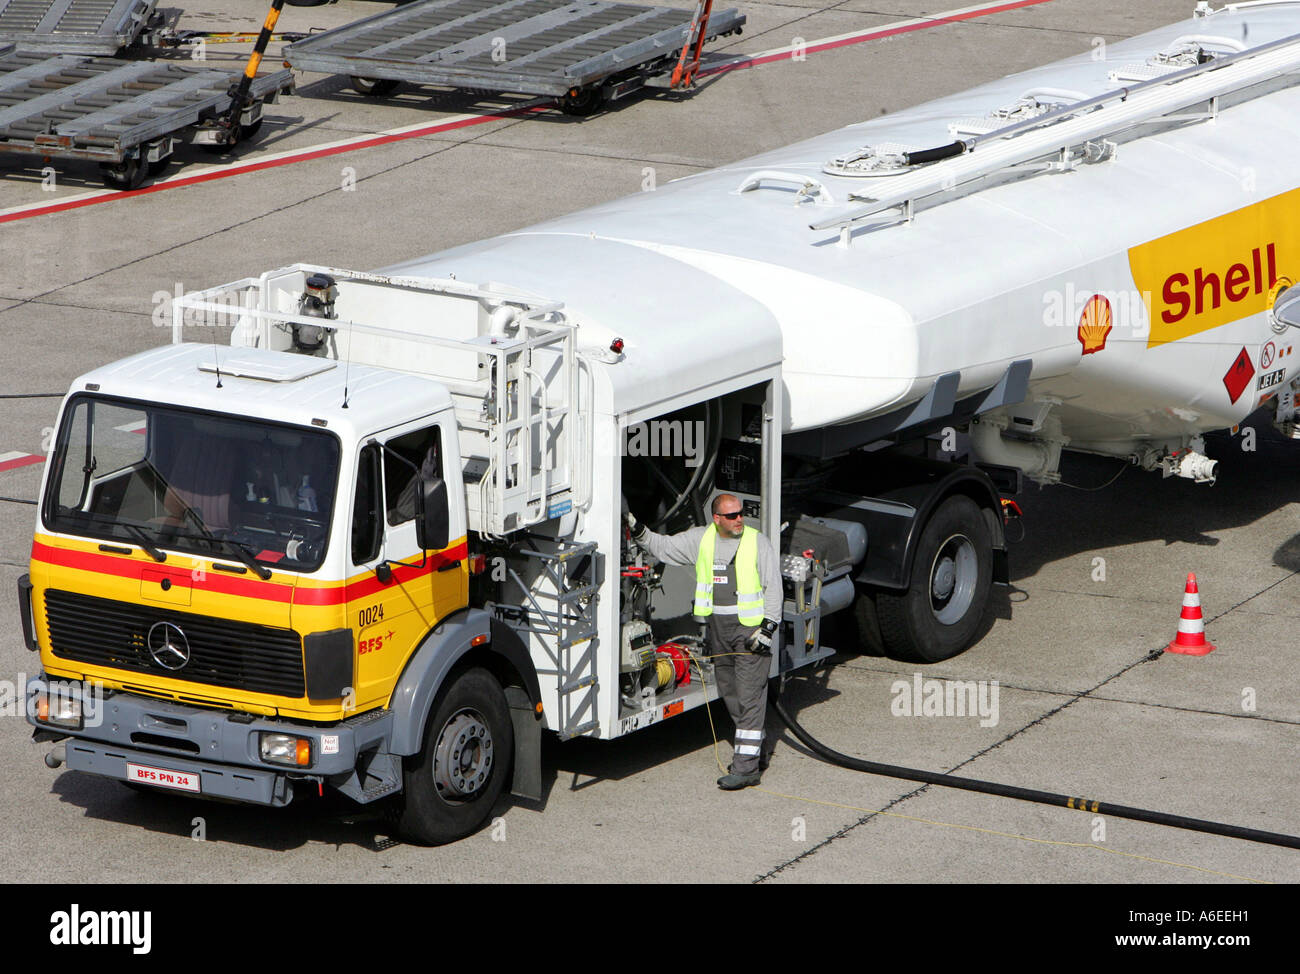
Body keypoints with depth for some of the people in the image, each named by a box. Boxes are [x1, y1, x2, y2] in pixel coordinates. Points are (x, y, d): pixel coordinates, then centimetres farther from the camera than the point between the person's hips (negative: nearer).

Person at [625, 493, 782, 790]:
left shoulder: (758, 542, -7)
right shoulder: (701, 540, 5)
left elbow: (773, 587, -6)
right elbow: (662, 547, 12)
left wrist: (768, 627, -13)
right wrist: (638, 531, -5)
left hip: (751, 630, -6)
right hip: (718, 630, 6)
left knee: (749, 697, -8)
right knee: (729, 694, 12)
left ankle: (746, 767, -11)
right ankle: (756, 751, 28)